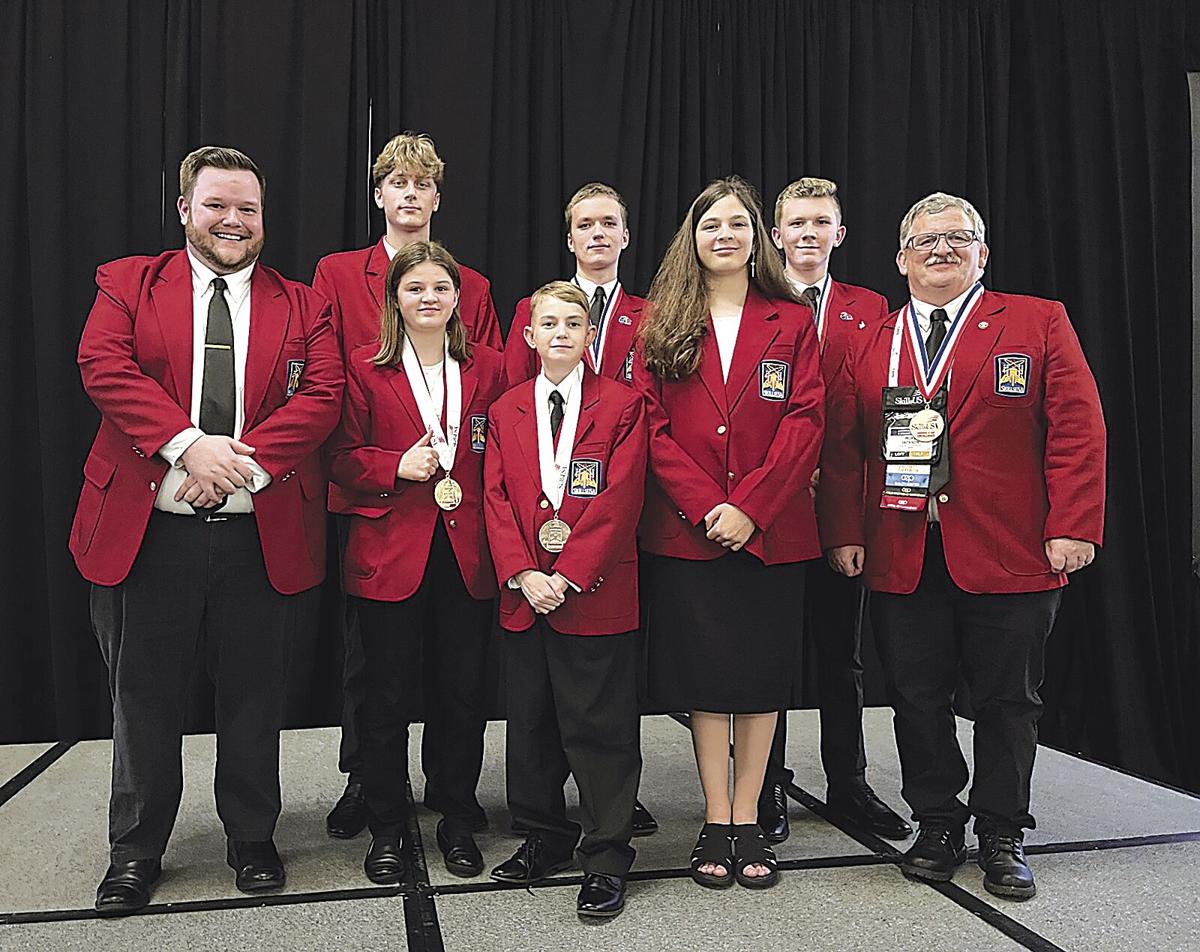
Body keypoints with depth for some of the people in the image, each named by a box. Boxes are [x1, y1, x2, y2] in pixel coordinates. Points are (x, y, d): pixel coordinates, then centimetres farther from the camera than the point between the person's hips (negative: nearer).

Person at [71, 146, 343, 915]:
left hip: (263, 535, 1)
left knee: (254, 697, 12)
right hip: (147, 530, 0)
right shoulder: (126, 284, 7)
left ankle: (254, 838, 32)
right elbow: (103, 366, -8)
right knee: (145, 697, 11)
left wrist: (243, 460, -19)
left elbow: (321, 395, -6)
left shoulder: (302, 304, 7)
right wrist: (187, 444, -22)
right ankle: (137, 851, 30)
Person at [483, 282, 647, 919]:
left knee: (600, 728, 2)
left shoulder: (622, 405, -2)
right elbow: (496, 499, 5)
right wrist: (521, 574, -9)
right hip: (523, 593, 5)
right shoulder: (506, 410, 11)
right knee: (531, 723, 14)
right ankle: (545, 837, 32)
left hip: (596, 594, -4)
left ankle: (606, 860, 16)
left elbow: (619, 501, -9)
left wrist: (567, 576, -15)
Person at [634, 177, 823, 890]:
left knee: (762, 671, 6)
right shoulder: (662, 324, 8)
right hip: (687, 529, 0)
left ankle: (748, 821, 19)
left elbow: (805, 422, -3)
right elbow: (652, 425, -1)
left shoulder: (793, 323, 7)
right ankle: (717, 824, 16)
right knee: (705, 672, 5)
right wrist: (704, 505, -13)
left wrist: (749, 506, -14)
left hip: (771, 530, 0)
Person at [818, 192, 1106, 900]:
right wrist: (845, 534, -3)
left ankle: (1002, 835, 25)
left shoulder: (1039, 323, 5)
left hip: (1008, 555, -2)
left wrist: (1073, 526, -12)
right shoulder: (867, 344, 12)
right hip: (900, 559, 2)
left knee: (1007, 701, 8)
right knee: (918, 701, 9)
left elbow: (1078, 429, -3)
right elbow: (841, 449, 7)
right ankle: (938, 824, 26)